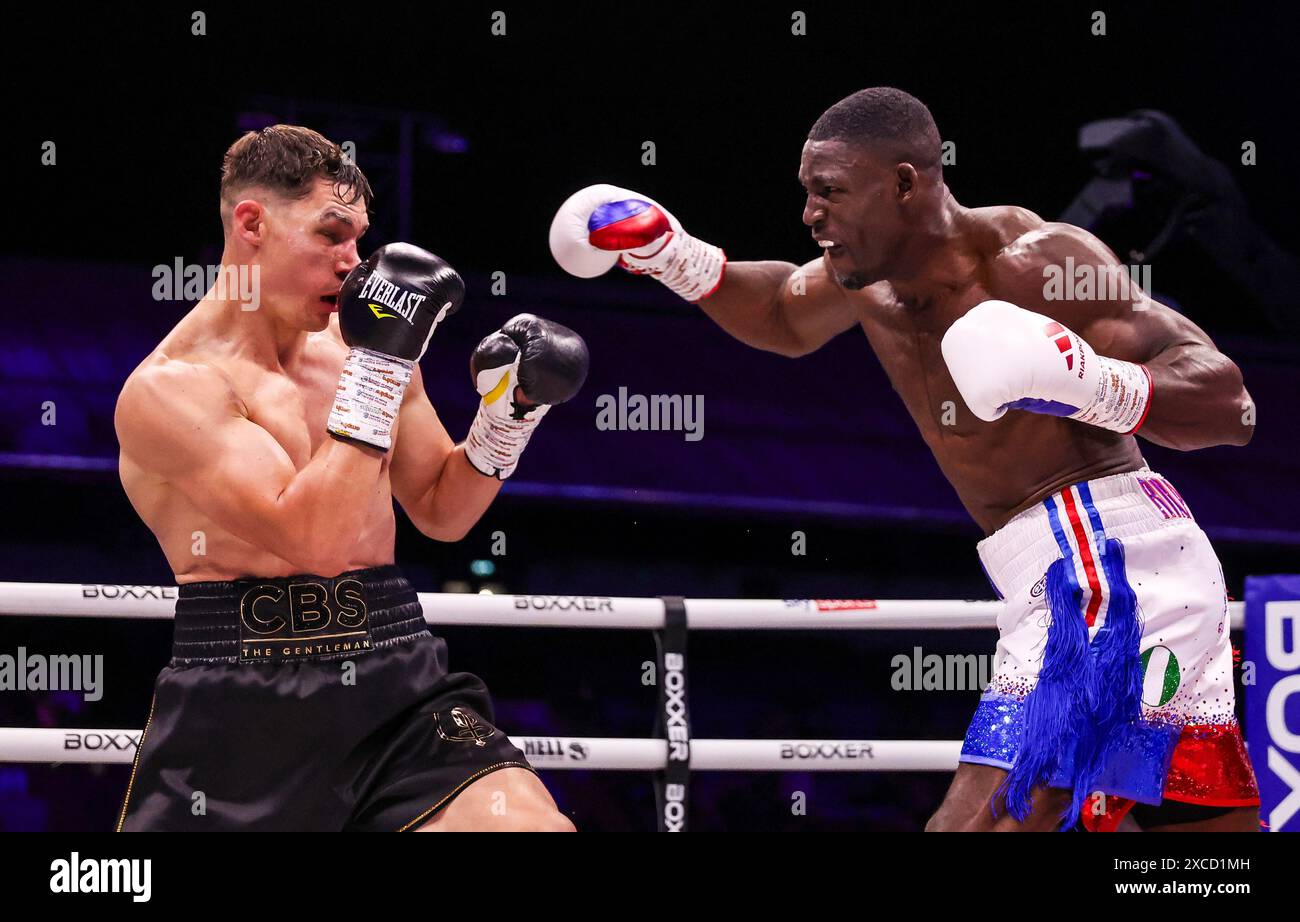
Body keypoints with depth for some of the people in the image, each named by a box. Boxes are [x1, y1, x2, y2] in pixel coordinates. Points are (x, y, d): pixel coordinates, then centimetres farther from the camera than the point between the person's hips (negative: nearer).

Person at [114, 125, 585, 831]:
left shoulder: (352, 342, 11)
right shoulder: (168, 388, -9)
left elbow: (440, 513, 23)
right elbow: (314, 539, -20)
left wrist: (508, 413, 5)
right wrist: (379, 365, -18)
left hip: (398, 690, 4)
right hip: (240, 718, -4)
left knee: (531, 822, -17)